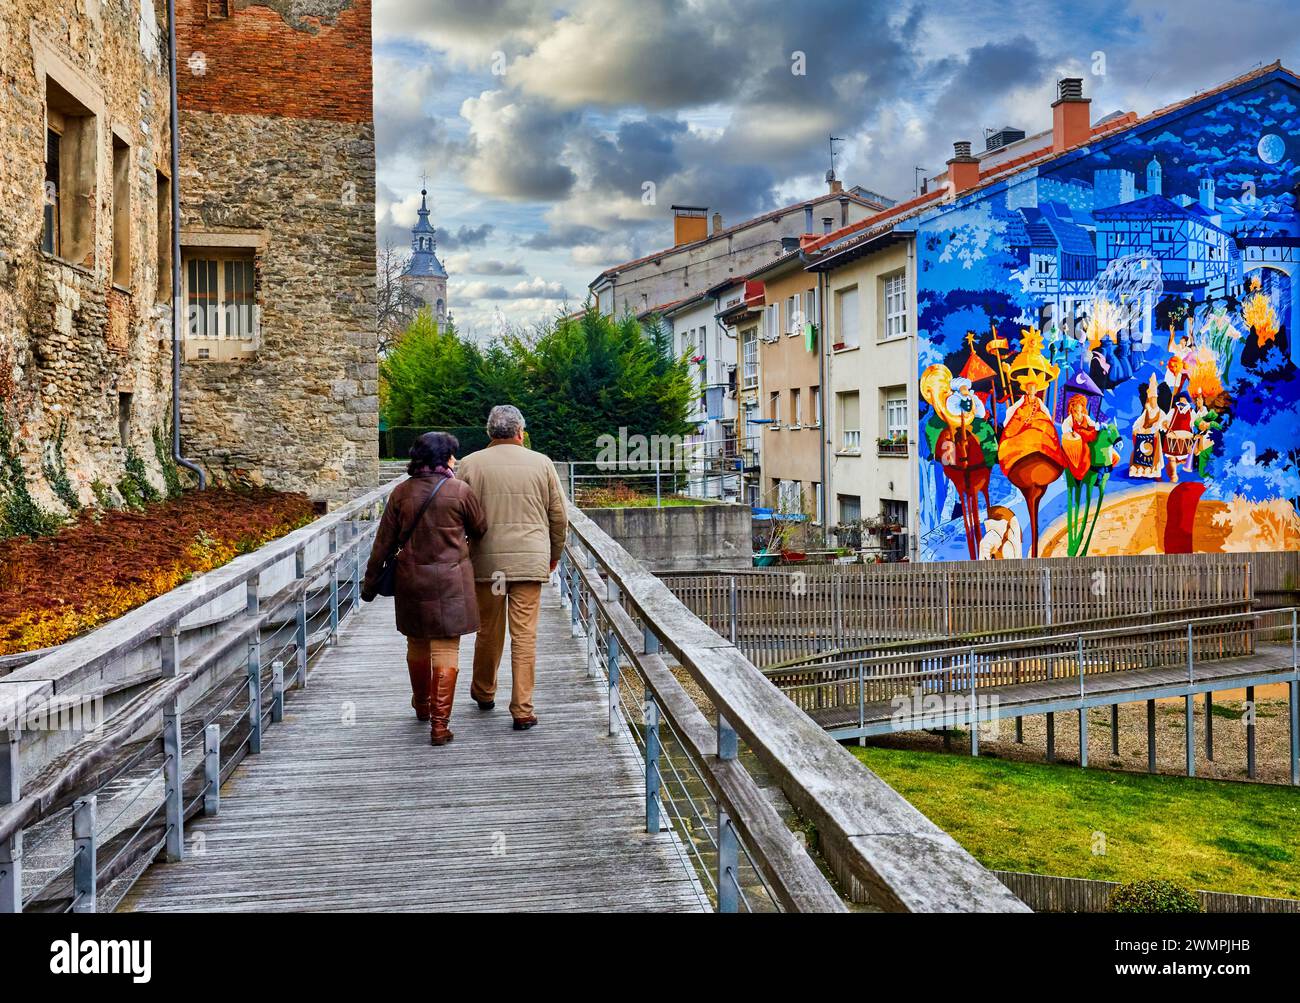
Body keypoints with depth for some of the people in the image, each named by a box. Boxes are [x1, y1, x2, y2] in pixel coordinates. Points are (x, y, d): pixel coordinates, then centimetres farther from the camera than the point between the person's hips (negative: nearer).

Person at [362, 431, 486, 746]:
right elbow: (480, 529, 4)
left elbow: (384, 541, 3)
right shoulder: (460, 491, -9)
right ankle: (440, 723, -3)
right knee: (446, 648, 0)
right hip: (450, 583, -4)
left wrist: (370, 583, 10)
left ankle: (422, 705, 40)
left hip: (411, 579, 4)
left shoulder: (401, 492, -1)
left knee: (417, 644, 20)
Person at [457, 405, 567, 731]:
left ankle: (483, 693, 35)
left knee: (488, 631, 16)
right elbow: (559, 517, 7)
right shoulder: (541, 463, 2)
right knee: (525, 635, 2)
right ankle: (522, 710, 3)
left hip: (486, 560, 1)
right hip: (530, 560, -1)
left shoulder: (470, 464, 0)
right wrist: (554, 554, 22)